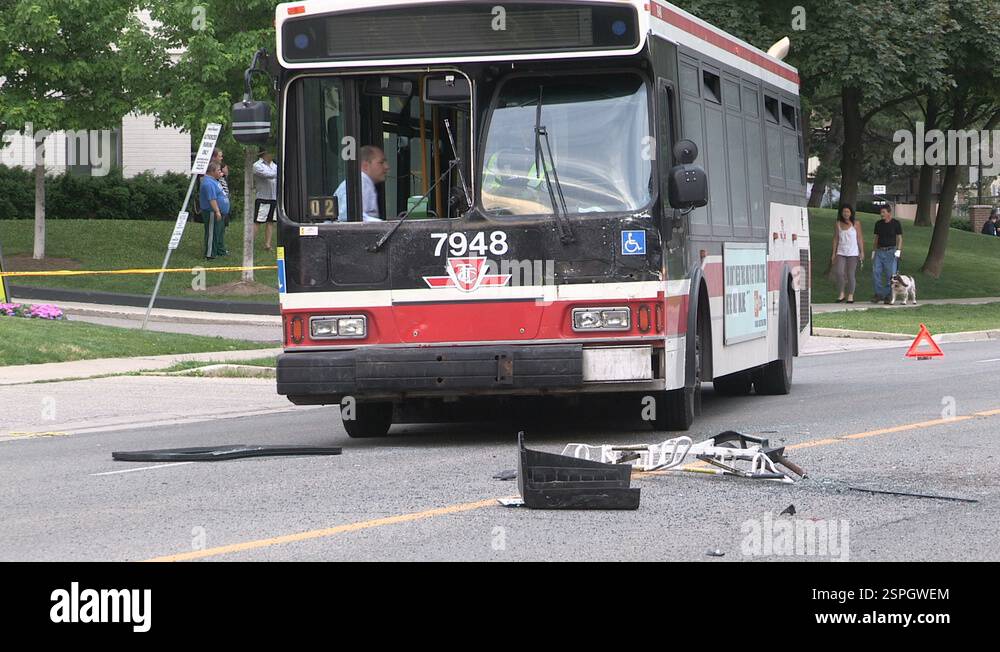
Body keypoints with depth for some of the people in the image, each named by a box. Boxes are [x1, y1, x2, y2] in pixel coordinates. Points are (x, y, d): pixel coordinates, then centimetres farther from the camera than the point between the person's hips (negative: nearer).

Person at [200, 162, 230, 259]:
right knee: (212, 234, -7)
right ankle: (210, 254, -4)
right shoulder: (208, 183, -21)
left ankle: (221, 251, 31)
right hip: (212, 213, -11)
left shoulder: (214, 180, 13)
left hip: (220, 213, 11)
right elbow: (212, 199, -27)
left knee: (220, 233, 20)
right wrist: (217, 212, -29)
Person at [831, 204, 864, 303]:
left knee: (851, 274, -3)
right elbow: (835, 239, 12)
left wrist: (862, 252, -3)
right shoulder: (838, 224, 8)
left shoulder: (856, 223, 2)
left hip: (853, 253, -2)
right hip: (841, 252, 2)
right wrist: (834, 253, 9)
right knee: (839, 273, -12)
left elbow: (860, 238, 2)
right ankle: (842, 294, 2)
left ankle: (850, 296, 6)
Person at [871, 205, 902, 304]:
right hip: (879, 251, 4)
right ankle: (879, 294, 2)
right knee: (876, 272, -5)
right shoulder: (878, 224, 11)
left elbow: (899, 238, 0)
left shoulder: (896, 223, -1)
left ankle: (888, 296, 2)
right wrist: (873, 251, 13)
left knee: (890, 274, -4)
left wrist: (898, 250, -11)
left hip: (891, 251, -4)